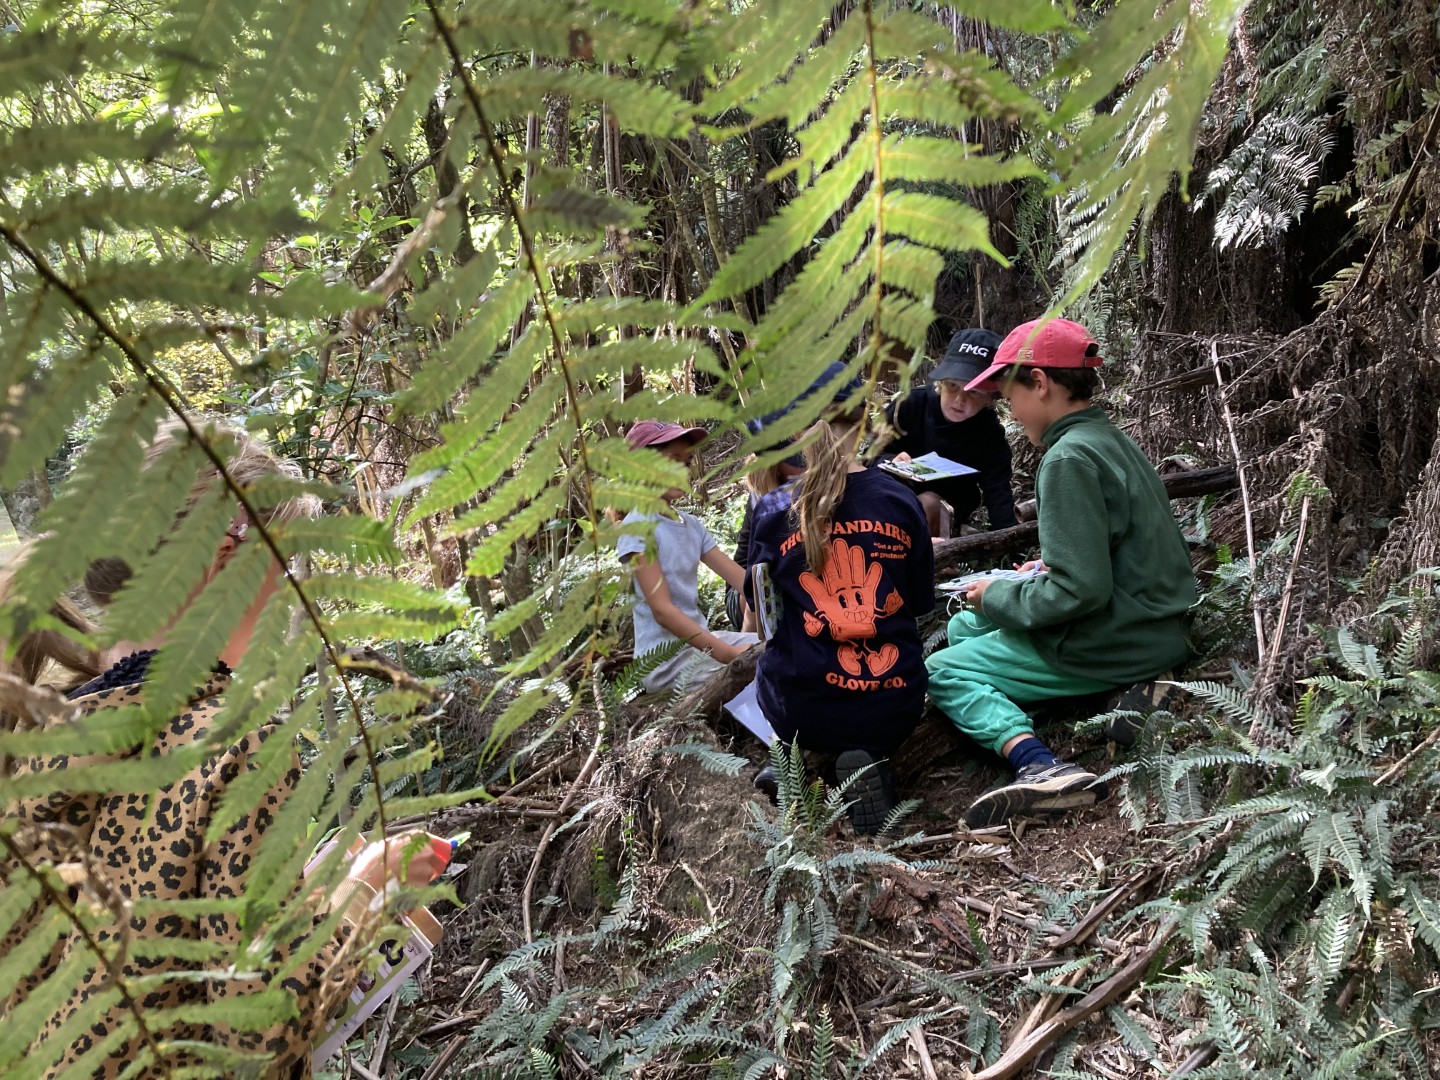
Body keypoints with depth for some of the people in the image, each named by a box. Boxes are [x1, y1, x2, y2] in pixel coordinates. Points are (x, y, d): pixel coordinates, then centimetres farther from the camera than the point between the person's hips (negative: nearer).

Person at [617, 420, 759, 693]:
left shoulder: (692, 525, 11)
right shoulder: (638, 527, -13)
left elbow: (741, 579, 6)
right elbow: (662, 610, -20)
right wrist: (729, 653, -26)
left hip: (701, 638, 8)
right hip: (665, 657, -8)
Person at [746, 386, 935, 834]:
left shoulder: (774, 509, -5)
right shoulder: (901, 500, -1)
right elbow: (920, 604, 10)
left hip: (804, 712, 0)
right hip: (894, 712, 0)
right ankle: (868, 761, 2)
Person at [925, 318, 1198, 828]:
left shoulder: (1070, 459, -20)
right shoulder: (1113, 441, 10)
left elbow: (1078, 591, -25)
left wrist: (998, 596, -10)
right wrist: (1051, 566, 15)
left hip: (1112, 647, -10)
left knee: (941, 670, 1)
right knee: (964, 626, 21)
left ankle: (1039, 764, -22)